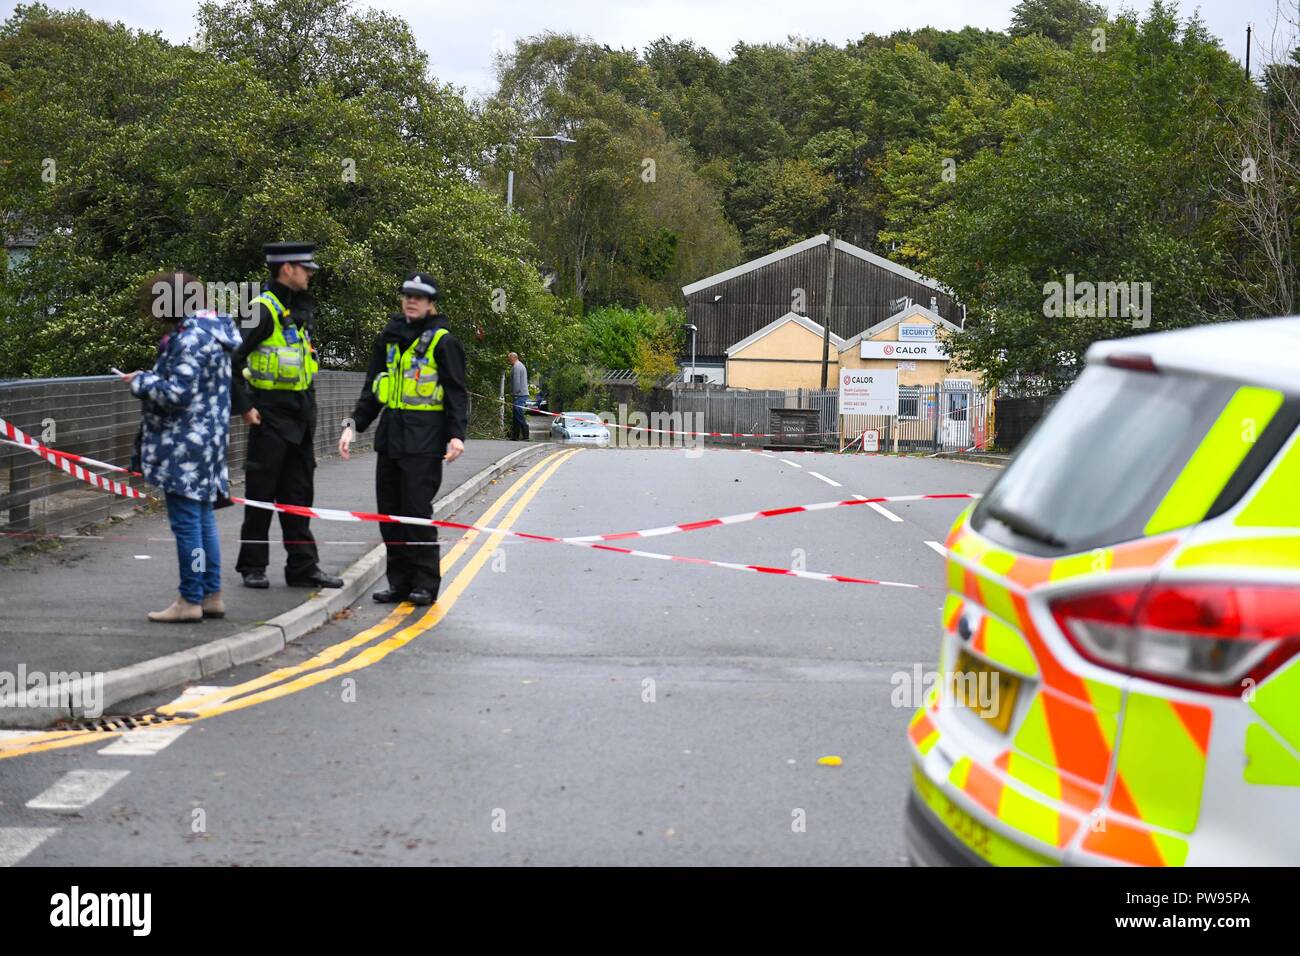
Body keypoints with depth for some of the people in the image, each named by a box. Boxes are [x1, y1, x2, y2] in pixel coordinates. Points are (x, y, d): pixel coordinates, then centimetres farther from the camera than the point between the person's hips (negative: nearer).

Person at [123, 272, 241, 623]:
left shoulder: (191, 339, -18)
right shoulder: (212, 331, 13)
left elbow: (176, 393, -22)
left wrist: (140, 382, -7)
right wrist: (150, 378, 15)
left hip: (185, 447, -10)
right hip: (208, 441, 10)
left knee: (186, 522, -4)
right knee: (203, 519, 14)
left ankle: (190, 600, 2)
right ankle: (210, 595, 21)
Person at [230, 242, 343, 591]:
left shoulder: (301, 309, 14)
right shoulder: (264, 309, -13)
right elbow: (232, 358, -18)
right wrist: (244, 406, -18)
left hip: (301, 414, 8)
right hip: (270, 415, -8)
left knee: (299, 491, 10)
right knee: (262, 491, 1)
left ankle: (303, 566, 15)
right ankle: (252, 566, 11)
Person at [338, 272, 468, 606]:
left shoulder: (442, 341, -2)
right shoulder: (389, 337, 15)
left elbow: (457, 391, -5)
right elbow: (372, 389, 19)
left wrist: (457, 434, -16)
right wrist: (354, 425, 10)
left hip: (423, 440, -6)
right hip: (390, 434, 6)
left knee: (417, 510, -8)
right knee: (389, 510, 6)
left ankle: (426, 583, 2)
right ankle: (400, 581, 15)